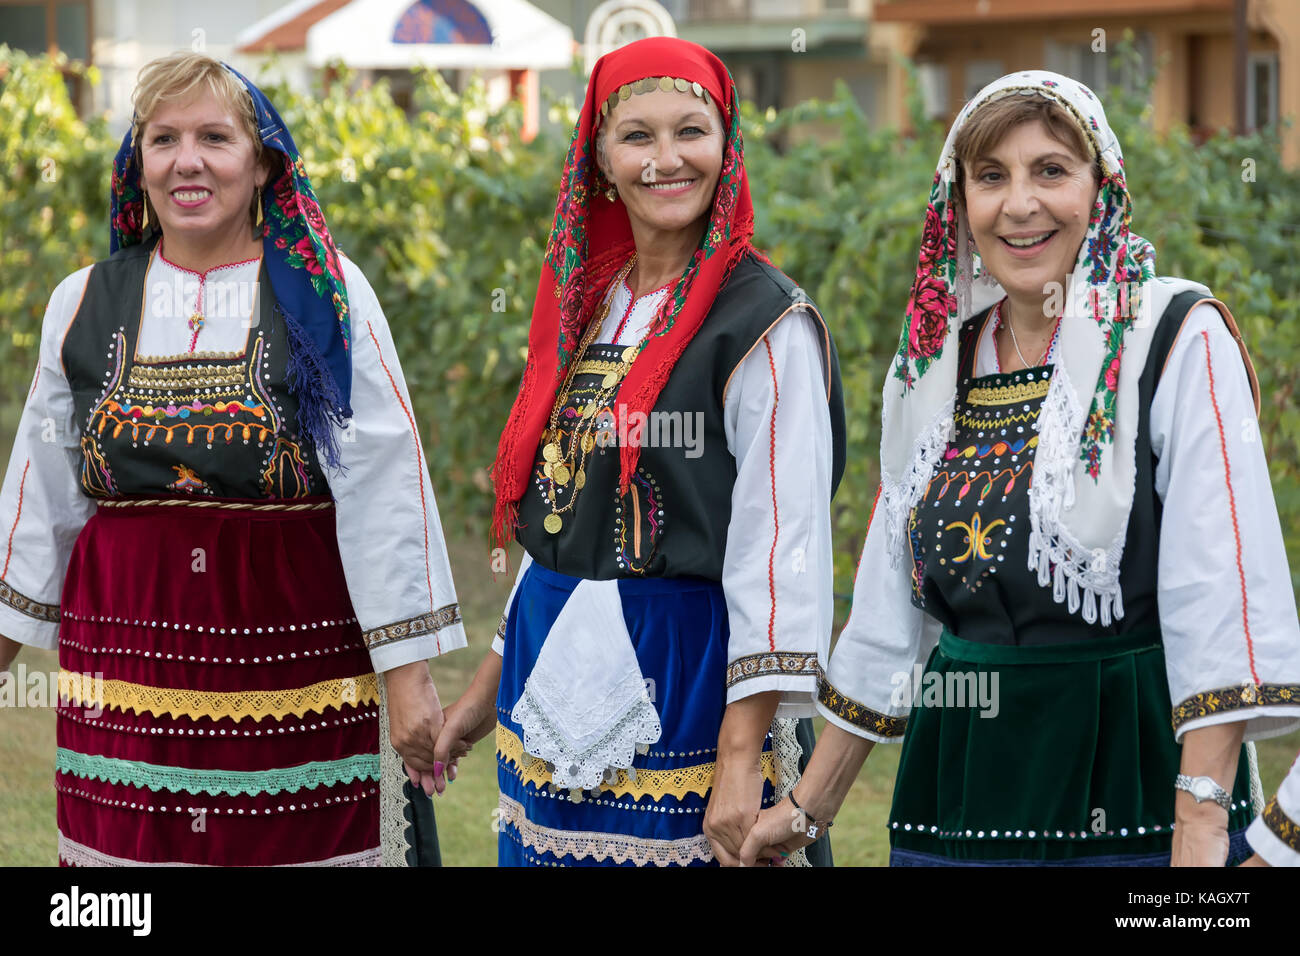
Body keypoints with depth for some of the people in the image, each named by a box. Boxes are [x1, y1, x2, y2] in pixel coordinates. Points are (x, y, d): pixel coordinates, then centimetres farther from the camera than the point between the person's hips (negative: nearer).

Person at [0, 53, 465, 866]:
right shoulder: (86, 304, 8)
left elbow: (384, 490, -4)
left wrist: (409, 672, -8)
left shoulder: (327, 295, -1)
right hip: (130, 670, 2)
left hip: (295, 662, -2)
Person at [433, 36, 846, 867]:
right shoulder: (587, 306, 12)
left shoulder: (766, 323, -9)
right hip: (557, 677, 7)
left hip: (683, 681, -7)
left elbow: (780, 552, -15)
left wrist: (742, 756, -21)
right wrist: (489, 690, 20)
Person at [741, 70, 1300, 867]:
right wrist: (809, 808, 16)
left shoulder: (1179, 339, -7)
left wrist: (1202, 818, -24)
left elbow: (1223, 597, -15)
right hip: (964, 780, 5)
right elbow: (888, 616, 16)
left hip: (1132, 776, -5)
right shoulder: (934, 362, 10)